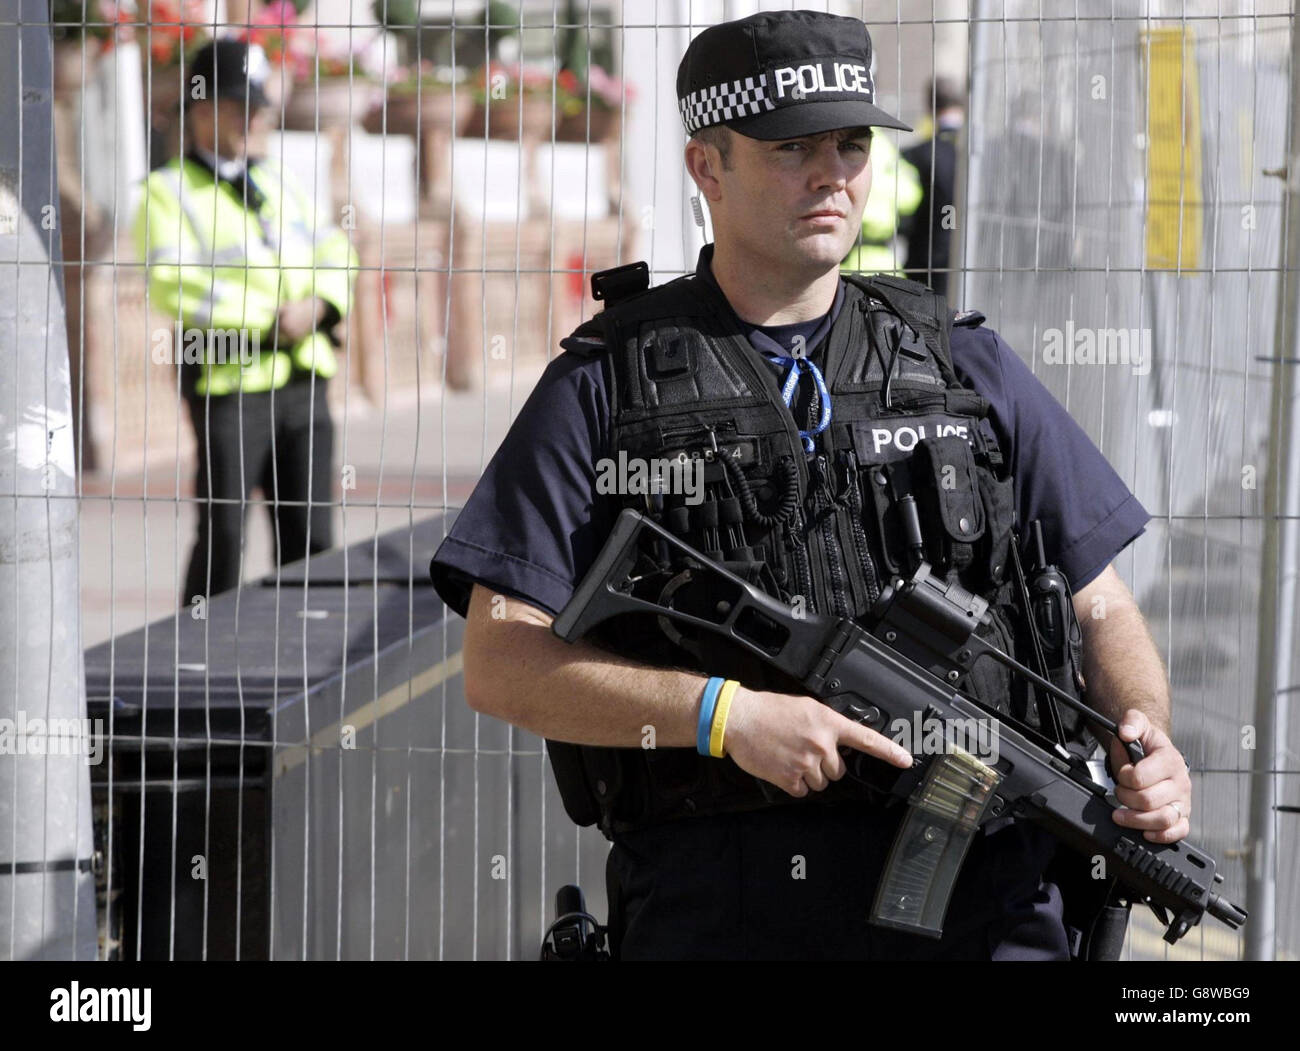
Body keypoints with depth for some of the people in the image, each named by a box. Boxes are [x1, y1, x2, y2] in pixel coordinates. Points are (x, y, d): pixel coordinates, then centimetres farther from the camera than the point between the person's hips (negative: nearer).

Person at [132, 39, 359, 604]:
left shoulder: (281, 182, 19)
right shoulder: (168, 192, -1)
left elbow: (333, 252, 13)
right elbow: (173, 284, -14)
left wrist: (316, 306, -10)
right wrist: (270, 323, -16)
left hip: (304, 380, 6)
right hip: (227, 383, -6)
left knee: (309, 536, 6)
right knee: (223, 535, -5)